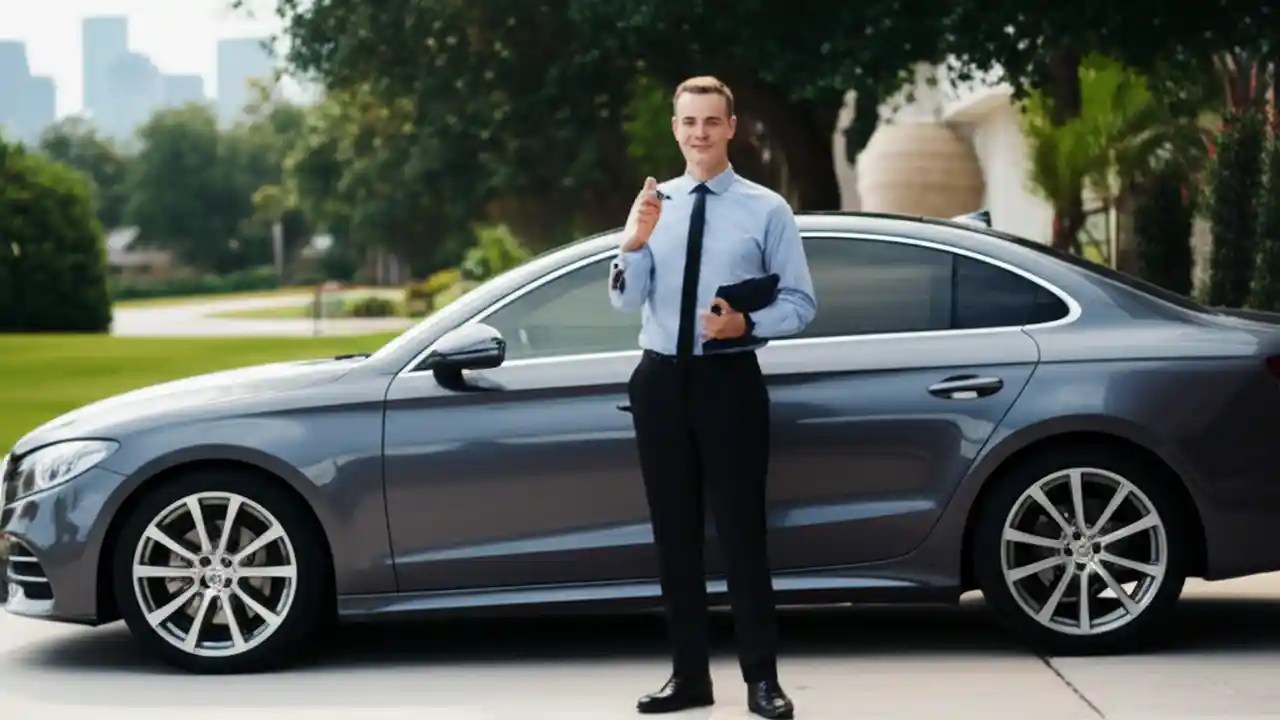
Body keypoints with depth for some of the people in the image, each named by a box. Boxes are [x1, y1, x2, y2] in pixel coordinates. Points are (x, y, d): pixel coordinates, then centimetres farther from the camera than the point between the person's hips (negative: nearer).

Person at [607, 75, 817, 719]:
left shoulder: (766, 209, -1)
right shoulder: (654, 204, 7)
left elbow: (800, 302, -2)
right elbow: (626, 301, -2)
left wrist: (747, 325, -19)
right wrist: (632, 244, -21)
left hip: (729, 379, -4)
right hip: (660, 378, 4)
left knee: (741, 530, -2)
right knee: (673, 531, 9)